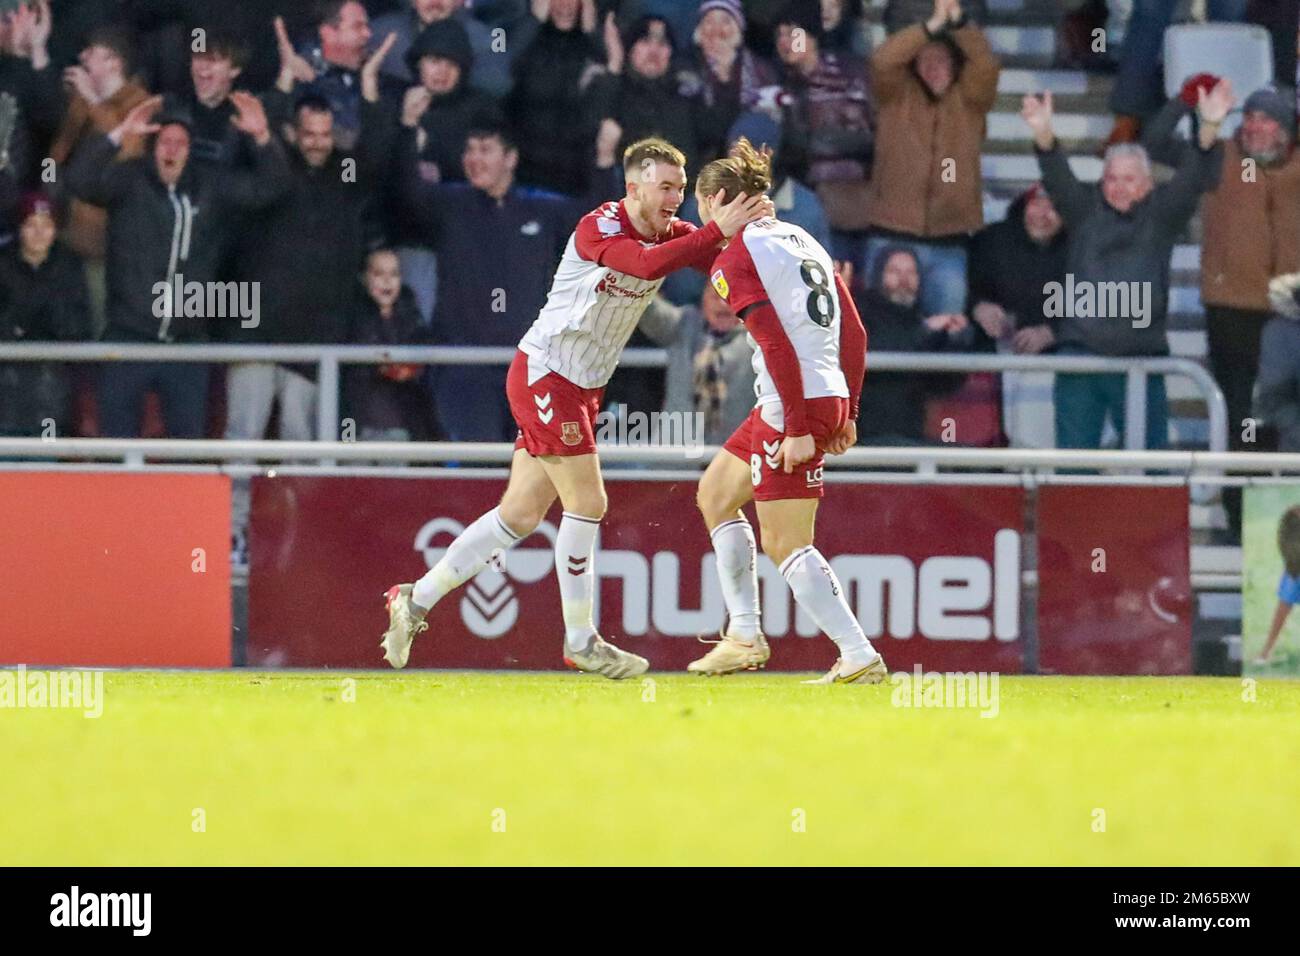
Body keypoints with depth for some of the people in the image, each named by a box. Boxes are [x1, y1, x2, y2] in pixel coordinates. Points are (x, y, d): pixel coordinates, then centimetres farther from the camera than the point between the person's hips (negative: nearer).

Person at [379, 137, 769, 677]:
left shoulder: (671, 233, 5)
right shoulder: (598, 227, -19)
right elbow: (647, 264, -37)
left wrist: (746, 222, -25)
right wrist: (718, 230, -40)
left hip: (581, 388, 9)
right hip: (545, 374, -9)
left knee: (522, 515, 8)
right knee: (587, 502, -9)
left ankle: (415, 601, 16)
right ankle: (581, 643, 2)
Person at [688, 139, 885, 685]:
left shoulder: (734, 258, -8)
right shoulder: (802, 241, 17)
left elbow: (776, 343, -18)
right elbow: (854, 332, 16)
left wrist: (798, 427, -19)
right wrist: (846, 412, 19)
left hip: (794, 408, -9)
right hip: (830, 399, 9)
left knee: (786, 545, -5)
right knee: (716, 493, 23)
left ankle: (860, 657, -11)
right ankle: (744, 635, 22)